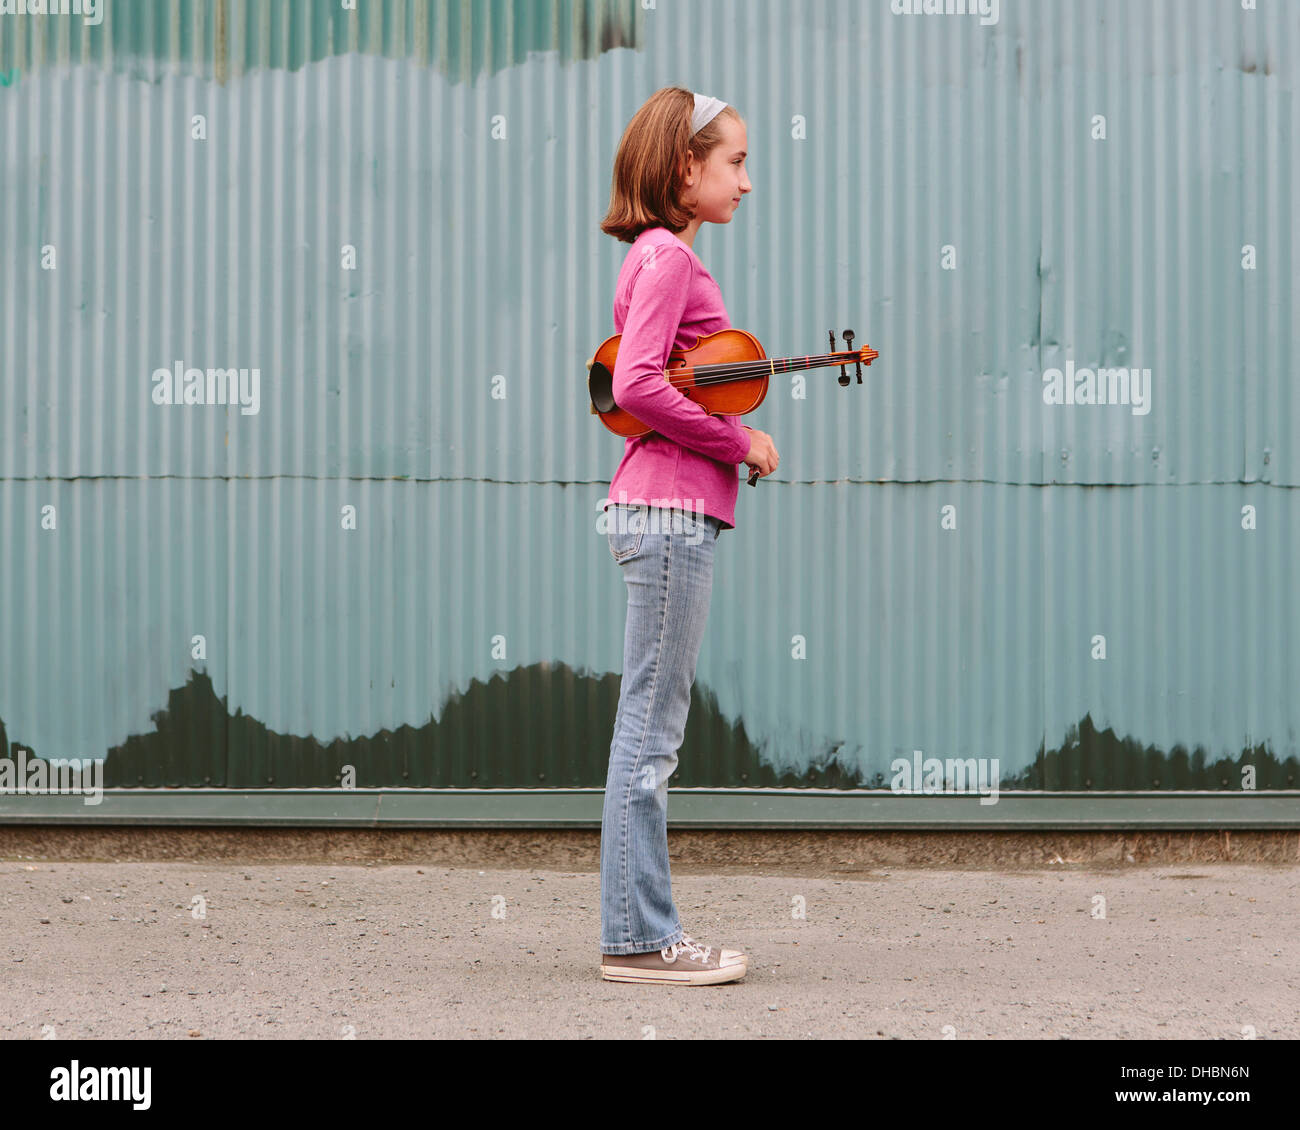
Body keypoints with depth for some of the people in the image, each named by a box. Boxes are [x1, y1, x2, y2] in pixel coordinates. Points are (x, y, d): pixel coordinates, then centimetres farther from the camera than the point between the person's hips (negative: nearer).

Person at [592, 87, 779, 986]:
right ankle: (639, 937, -1)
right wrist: (739, 440, -13)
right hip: (671, 510, -10)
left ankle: (643, 933, 16)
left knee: (650, 728, 11)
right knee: (653, 725, -6)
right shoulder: (668, 256, -10)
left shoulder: (665, 256, 18)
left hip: (664, 512, 10)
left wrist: (732, 433, 10)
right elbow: (636, 385, -21)